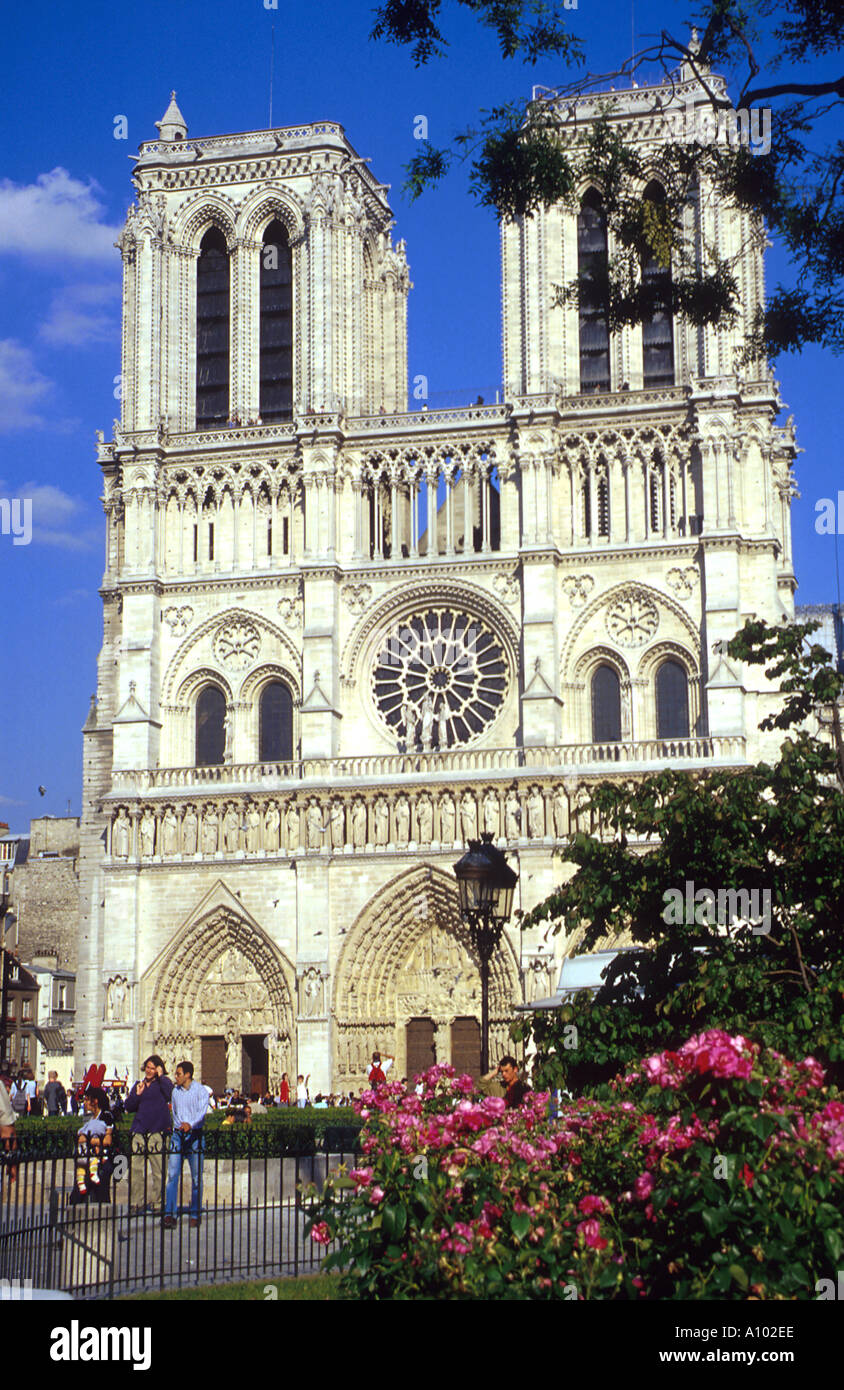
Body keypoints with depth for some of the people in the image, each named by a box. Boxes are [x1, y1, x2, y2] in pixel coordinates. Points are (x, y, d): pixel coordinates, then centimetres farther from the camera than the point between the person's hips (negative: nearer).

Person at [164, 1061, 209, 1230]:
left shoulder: (201, 1090, -4)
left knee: (196, 1177, 2)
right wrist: (178, 1126, 14)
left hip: (195, 1135, -3)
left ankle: (195, 1215, 10)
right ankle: (170, 1214, -11)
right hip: (178, 1134, 3)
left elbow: (202, 1111, -18)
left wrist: (190, 1124, -34)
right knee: (172, 1174, -7)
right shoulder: (175, 1091, 10)